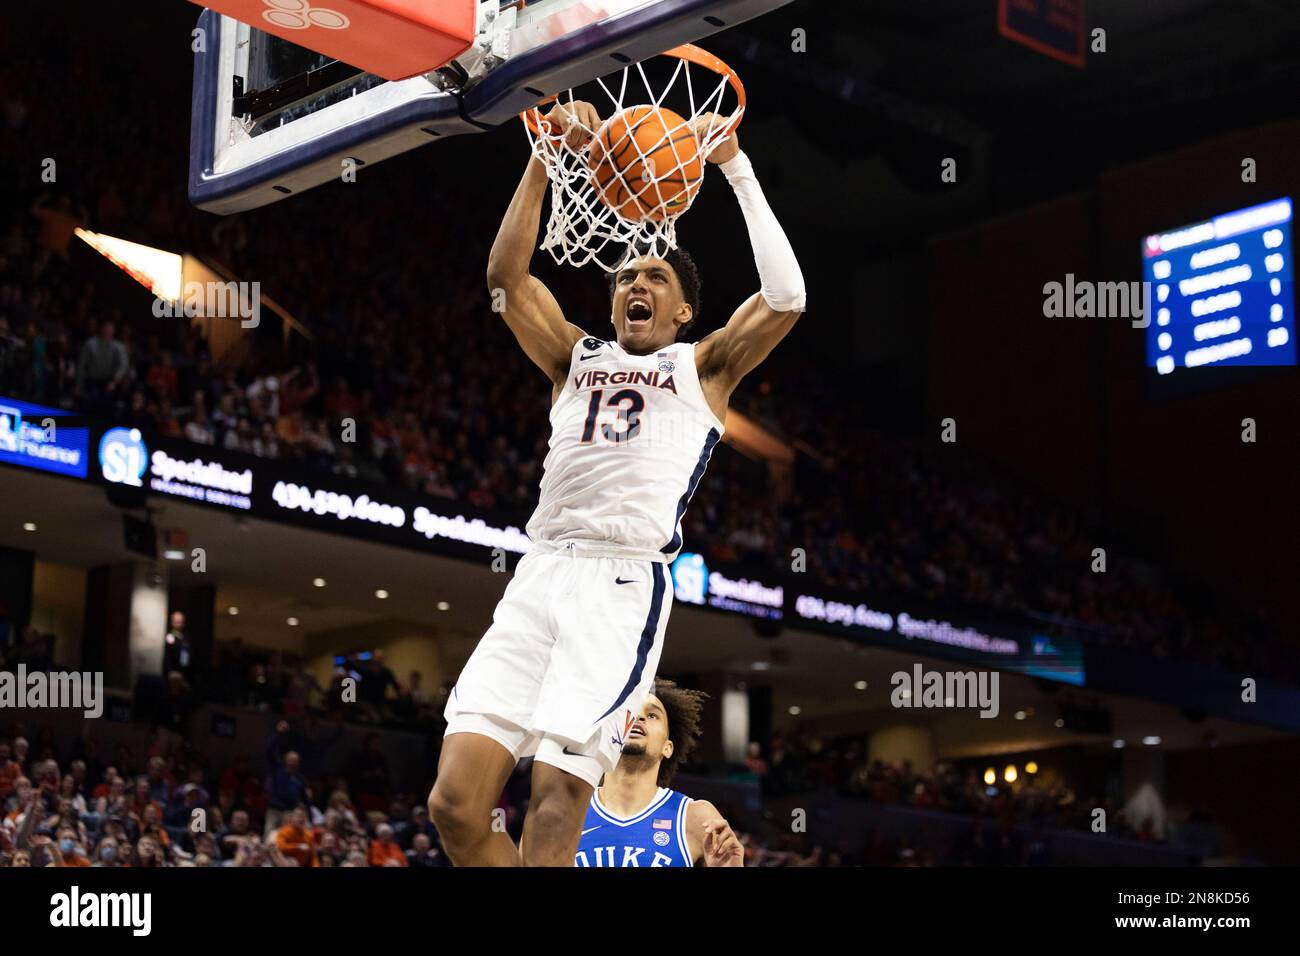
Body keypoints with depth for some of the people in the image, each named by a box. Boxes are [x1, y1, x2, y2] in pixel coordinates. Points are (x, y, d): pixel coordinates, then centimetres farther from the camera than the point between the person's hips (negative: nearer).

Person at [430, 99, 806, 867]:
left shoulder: (702, 366, 14)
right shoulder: (577, 357, 24)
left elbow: (786, 298, -3)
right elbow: (506, 274, 11)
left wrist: (735, 168, 0)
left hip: (625, 585, -4)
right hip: (541, 575, 4)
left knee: (555, 811, -16)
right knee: (455, 803, -9)